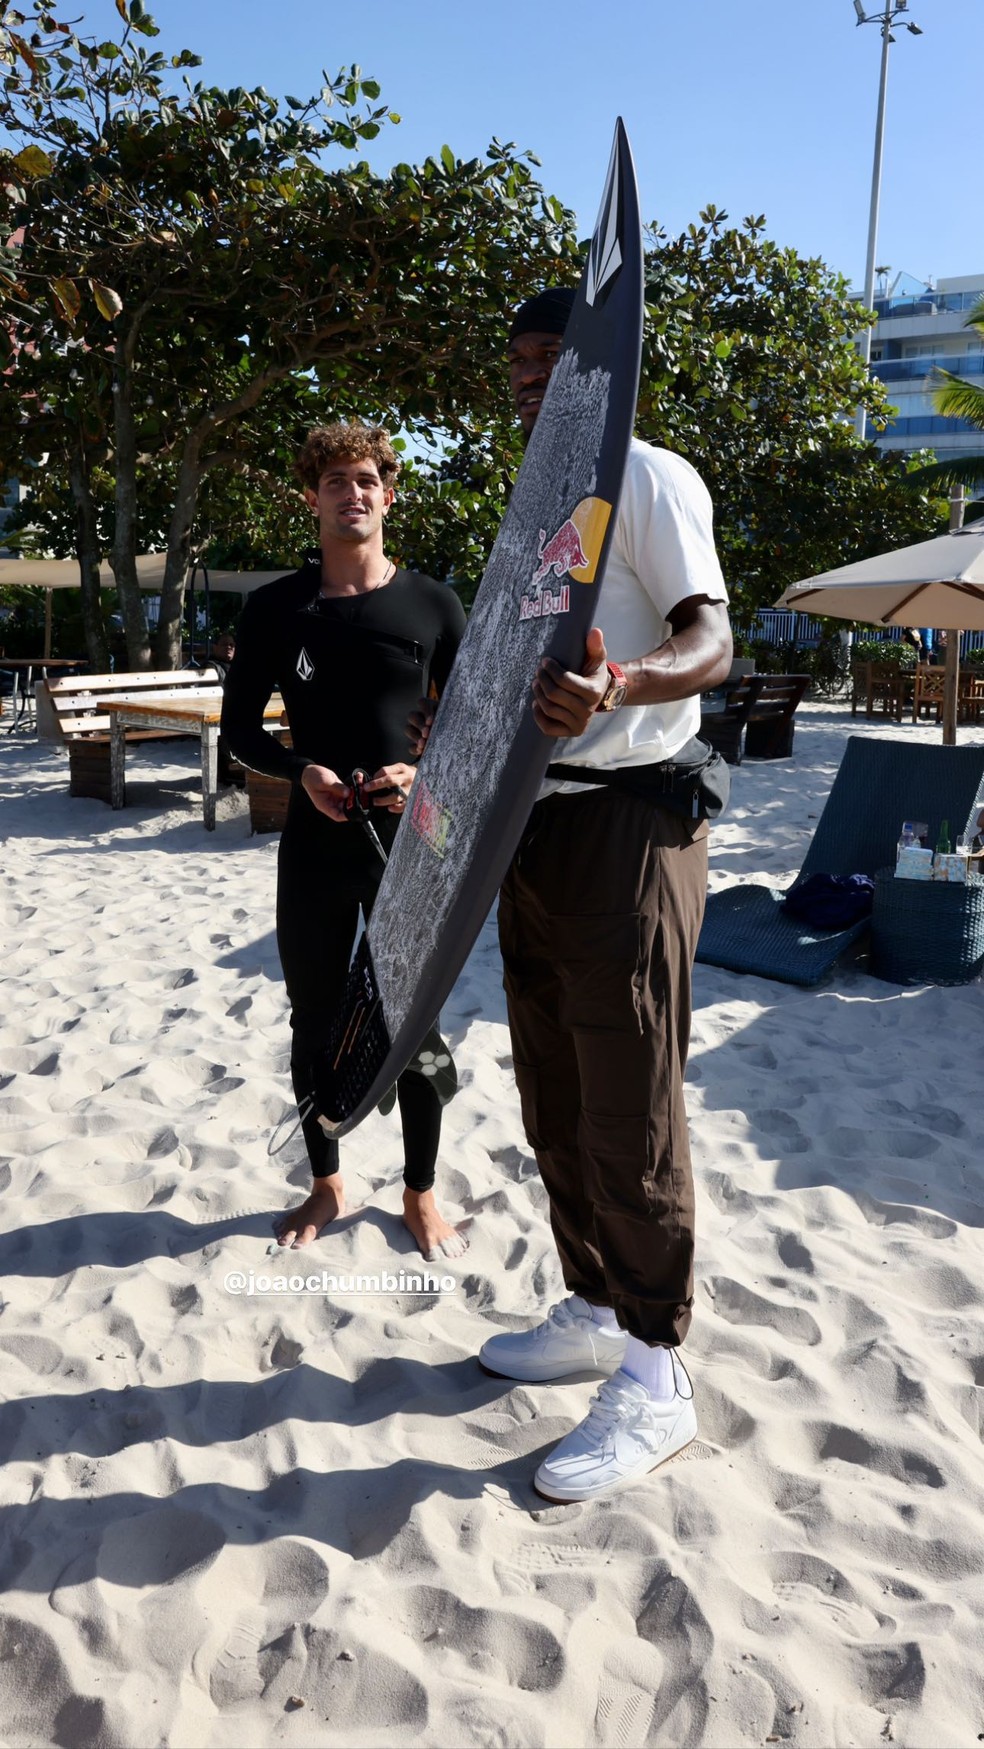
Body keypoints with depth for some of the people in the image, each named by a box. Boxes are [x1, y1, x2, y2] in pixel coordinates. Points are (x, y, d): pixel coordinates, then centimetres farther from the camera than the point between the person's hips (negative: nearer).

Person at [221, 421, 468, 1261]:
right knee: (315, 1023, 11)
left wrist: (427, 775, -16)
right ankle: (327, 1184, 31)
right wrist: (301, 771, -13)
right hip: (313, 844, 1)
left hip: (408, 844, -1)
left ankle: (421, 1194, 25)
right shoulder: (276, 607, 1)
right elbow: (240, 726, 6)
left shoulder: (432, 603, 0)